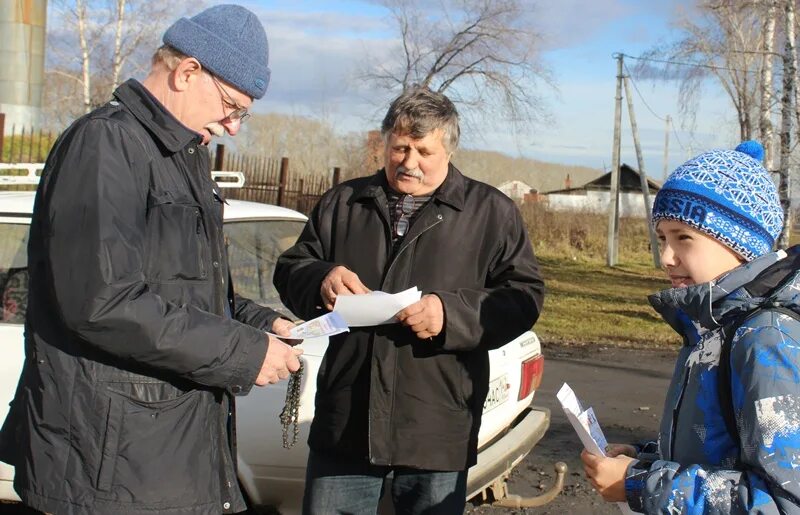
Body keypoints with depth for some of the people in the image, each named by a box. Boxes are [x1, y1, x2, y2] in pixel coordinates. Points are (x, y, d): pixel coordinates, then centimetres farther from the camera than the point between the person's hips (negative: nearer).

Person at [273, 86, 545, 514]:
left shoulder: (490, 212, 4)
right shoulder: (342, 203, 13)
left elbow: (523, 297, -2)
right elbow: (289, 270, 15)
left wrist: (450, 313, -18)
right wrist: (321, 280, -9)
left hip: (437, 430, -2)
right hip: (344, 419, 3)